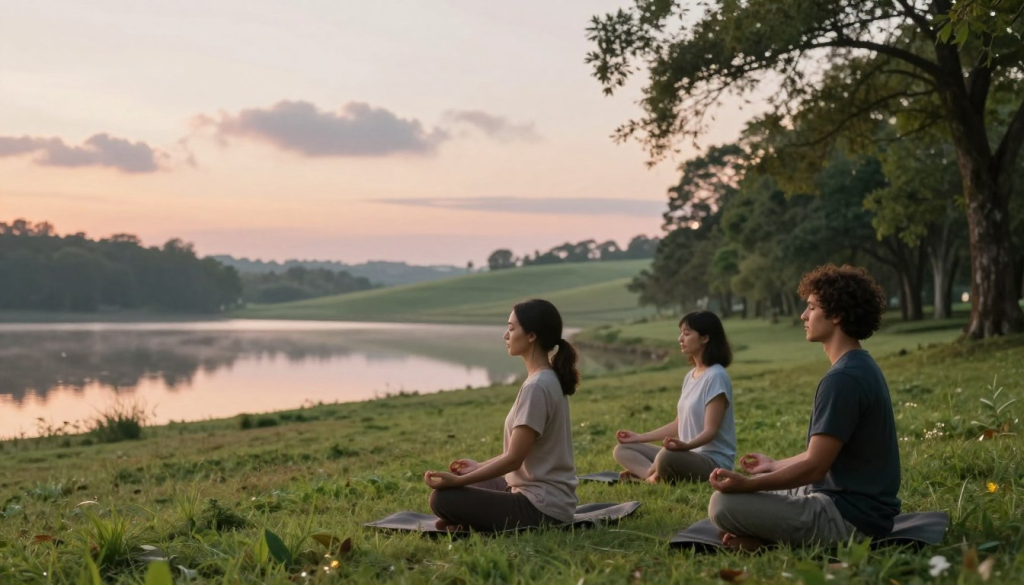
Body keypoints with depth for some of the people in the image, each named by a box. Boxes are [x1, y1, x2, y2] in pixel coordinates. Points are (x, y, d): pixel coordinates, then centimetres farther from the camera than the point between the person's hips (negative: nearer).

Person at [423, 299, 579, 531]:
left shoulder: (536, 387, -21)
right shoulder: (550, 380, 9)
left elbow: (513, 459, -22)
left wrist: (457, 480, -19)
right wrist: (479, 466, 18)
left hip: (542, 508, -10)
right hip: (546, 495, 10)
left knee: (443, 498, -15)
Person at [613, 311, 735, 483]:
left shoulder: (716, 376, -14)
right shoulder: (690, 376, 14)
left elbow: (710, 431, -20)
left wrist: (685, 445, -39)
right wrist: (639, 437, 20)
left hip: (713, 461, -10)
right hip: (689, 456, 10)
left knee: (667, 456, -41)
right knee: (622, 450, 5)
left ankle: (654, 478, -11)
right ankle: (655, 475, -20)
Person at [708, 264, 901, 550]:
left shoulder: (843, 379, -21)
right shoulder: (861, 368, 12)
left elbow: (815, 467, -23)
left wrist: (746, 484, -21)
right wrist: (775, 465, 30)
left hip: (850, 518, -11)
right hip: (864, 505, 11)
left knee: (723, 504, -19)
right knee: (746, 492, 27)